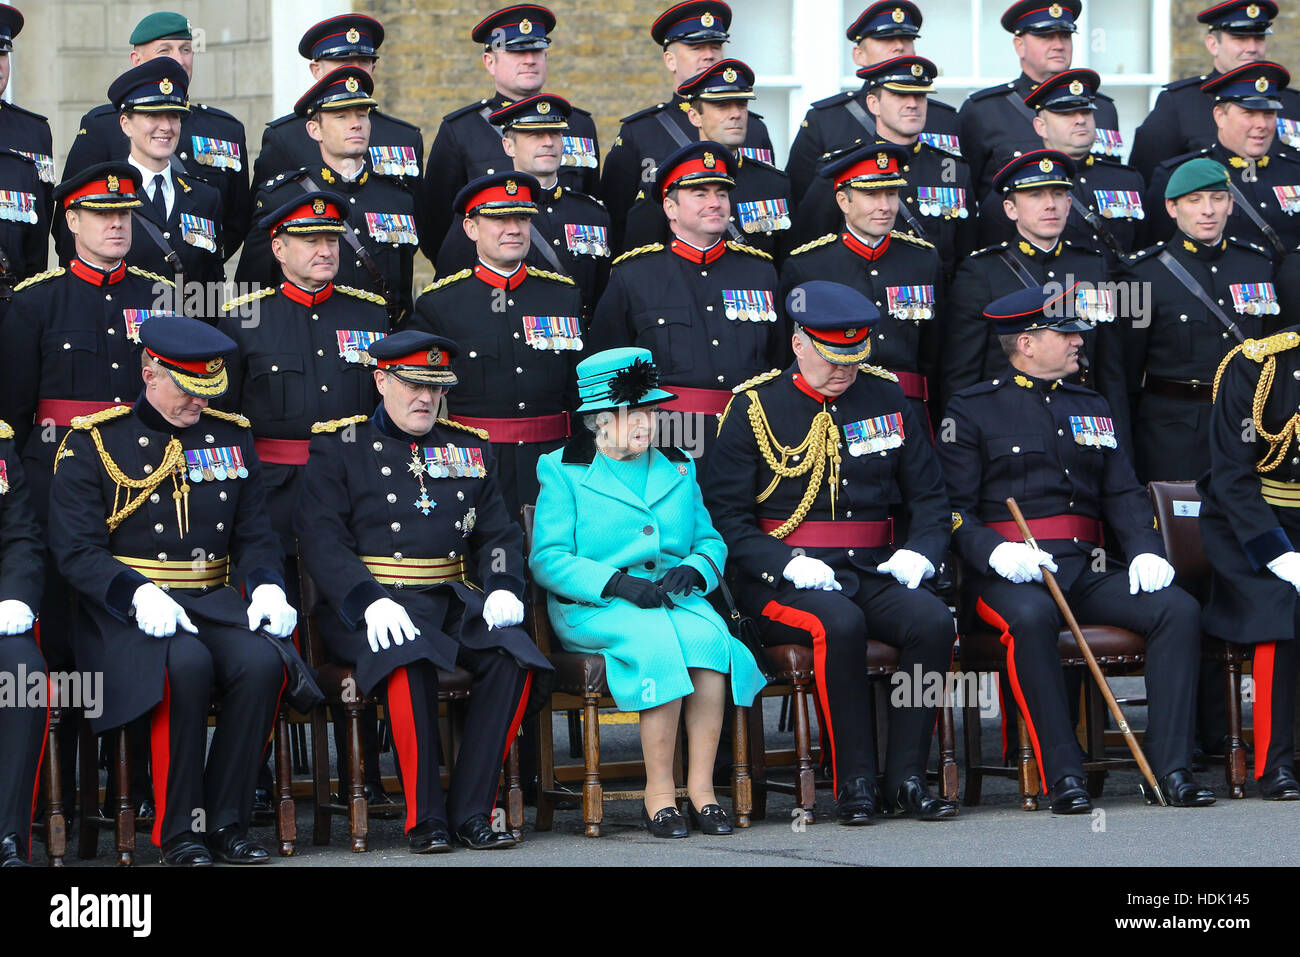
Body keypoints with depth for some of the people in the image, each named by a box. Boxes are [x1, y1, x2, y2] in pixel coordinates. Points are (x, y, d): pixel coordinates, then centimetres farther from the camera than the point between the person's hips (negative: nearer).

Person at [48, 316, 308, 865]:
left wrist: (267, 587, -6)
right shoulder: (93, 443, 0)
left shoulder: (231, 436, 15)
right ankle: (179, 831, -23)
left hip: (214, 602, 4)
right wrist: (138, 594, -24)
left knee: (262, 660, -29)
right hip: (126, 609, -4)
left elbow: (256, 534, 17)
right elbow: (75, 549, -7)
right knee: (187, 663, -36)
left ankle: (226, 822, -16)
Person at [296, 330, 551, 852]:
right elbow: (321, 540, -5)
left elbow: (498, 533, 19)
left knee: (513, 655, -26)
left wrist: (503, 589, -4)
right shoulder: (338, 447, 6)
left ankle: (471, 810, -19)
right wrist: (369, 602, -22)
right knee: (411, 659, -37)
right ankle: (424, 817, -26)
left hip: (456, 600, 4)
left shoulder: (469, 447, 20)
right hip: (378, 607, -4)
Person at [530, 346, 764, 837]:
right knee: (657, 638, -35)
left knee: (709, 635, -30)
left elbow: (711, 542, 18)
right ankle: (659, 793, -29)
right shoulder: (564, 473, 5)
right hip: (593, 611, -4)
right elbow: (547, 559, -5)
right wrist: (617, 583, -18)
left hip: (676, 600, 4)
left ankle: (701, 787, -28)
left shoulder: (678, 469, 20)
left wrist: (692, 570, -7)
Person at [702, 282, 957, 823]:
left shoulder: (885, 396, 12)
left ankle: (906, 778, -17)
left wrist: (920, 552, -2)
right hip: (782, 582, -4)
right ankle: (854, 783, -24)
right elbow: (725, 514, -3)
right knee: (838, 623, -35)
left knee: (933, 619, -26)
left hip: (873, 571, 4)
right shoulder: (755, 407, 0)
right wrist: (787, 565, -17)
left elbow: (929, 495, 18)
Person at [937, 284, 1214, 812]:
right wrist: (997, 550, -22)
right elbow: (953, 508, -2)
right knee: (1031, 616, -40)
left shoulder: (1092, 407, 23)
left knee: (1178, 608, -20)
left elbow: (1124, 495, 18)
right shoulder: (970, 410, 5)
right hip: (1010, 574, -5)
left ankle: (1170, 768, -21)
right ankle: (1062, 776, -33)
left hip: (1088, 570, 5)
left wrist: (1146, 550, -2)